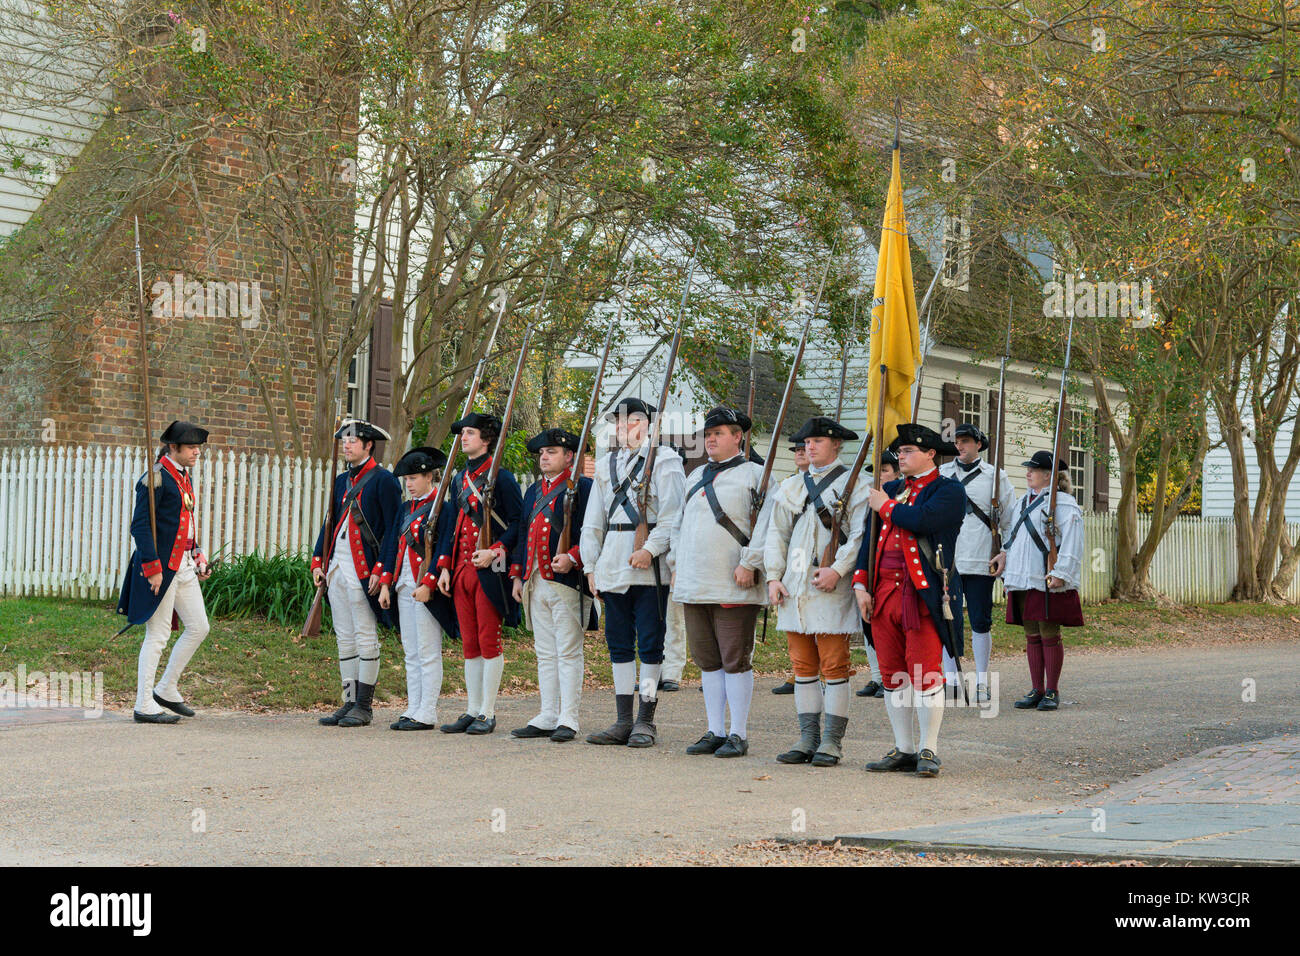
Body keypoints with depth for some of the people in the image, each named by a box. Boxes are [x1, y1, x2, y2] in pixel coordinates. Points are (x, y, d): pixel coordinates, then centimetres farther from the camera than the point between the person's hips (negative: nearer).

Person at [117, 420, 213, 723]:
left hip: (184, 565, 9)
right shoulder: (157, 478, -13)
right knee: (158, 635, -5)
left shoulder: (184, 479, 16)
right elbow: (140, 525, -17)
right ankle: (144, 706, 2)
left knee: (199, 627, 9)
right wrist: (152, 568, -21)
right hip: (162, 566, -9)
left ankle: (166, 690, 21)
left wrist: (198, 558, 14)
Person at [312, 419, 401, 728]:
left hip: (364, 570, -8)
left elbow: (393, 528, -10)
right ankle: (350, 702, 13)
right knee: (344, 638, 9)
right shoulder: (341, 481, 16)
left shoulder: (383, 480, -6)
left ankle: (364, 705, 1)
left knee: (366, 638, -3)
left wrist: (380, 570, -16)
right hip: (337, 566, 8)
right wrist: (318, 561, 11)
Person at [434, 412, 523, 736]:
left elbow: (518, 523, -8)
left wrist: (495, 551, -19)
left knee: (489, 643, -3)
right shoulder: (459, 480, 15)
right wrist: (444, 566, 12)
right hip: (462, 570, 7)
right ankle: (472, 711, 15)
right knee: (470, 645, 10)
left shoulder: (501, 477, -6)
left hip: (490, 572, -7)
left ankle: (488, 713, 2)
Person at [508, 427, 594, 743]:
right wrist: (517, 575, 16)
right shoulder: (533, 491, 20)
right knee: (545, 653, 10)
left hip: (566, 582, -7)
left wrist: (573, 558, -23)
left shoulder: (582, 487, -3)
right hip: (536, 584, 7)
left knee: (568, 653, -5)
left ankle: (568, 720, -3)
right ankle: (548, 717, 14)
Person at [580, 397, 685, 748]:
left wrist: (650, 549, -20)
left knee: (650, 643, -2)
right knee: (619, 643, 7)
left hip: (650, 570, -6)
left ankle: (645, 721, 4)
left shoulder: (664, 461, 0)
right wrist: (591, 566, 13)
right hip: (613, 570, 6)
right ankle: (624, 721, 12)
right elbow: (593, 521, 19)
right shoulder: (606, 466, 17)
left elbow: (672, 516, -9)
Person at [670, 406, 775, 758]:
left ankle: (738, 735, 1)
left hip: (734, 587, -7)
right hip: (694, 585, 7)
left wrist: (749, 563, -17)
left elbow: (766, 525, -10)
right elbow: (679, 524, 27)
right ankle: (715, 732, 17)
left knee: (735, 660, -4)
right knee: (708, 661, 10)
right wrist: (676, 563, 17)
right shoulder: (695, 477, 19)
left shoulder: (754, 475, -2)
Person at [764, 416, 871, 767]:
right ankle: (808, 740, 10)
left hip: (831, 587, -5)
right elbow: (776, 534, 17)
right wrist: (774, 577, 5)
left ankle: (832, 742, -3)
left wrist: (837, 570, -18)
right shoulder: (791, 487, 17)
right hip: (796, 587, 5)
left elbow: (860, 535, -7)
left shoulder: (855, 485, 2)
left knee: (834, 666, -6)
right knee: (803, 666, 6)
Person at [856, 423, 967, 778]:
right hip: (884, 591, 6)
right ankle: (903, 750, 15)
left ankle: (928, 751, 0)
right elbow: (870, 537, 15)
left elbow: (923, 520, -20)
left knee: (925, 674, -7)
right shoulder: (892, 489, 19)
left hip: (923, 594, -6)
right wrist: (861, 583, 3)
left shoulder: (949, 491, -1)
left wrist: (886, 506, -3)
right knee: (893, 675, 8)